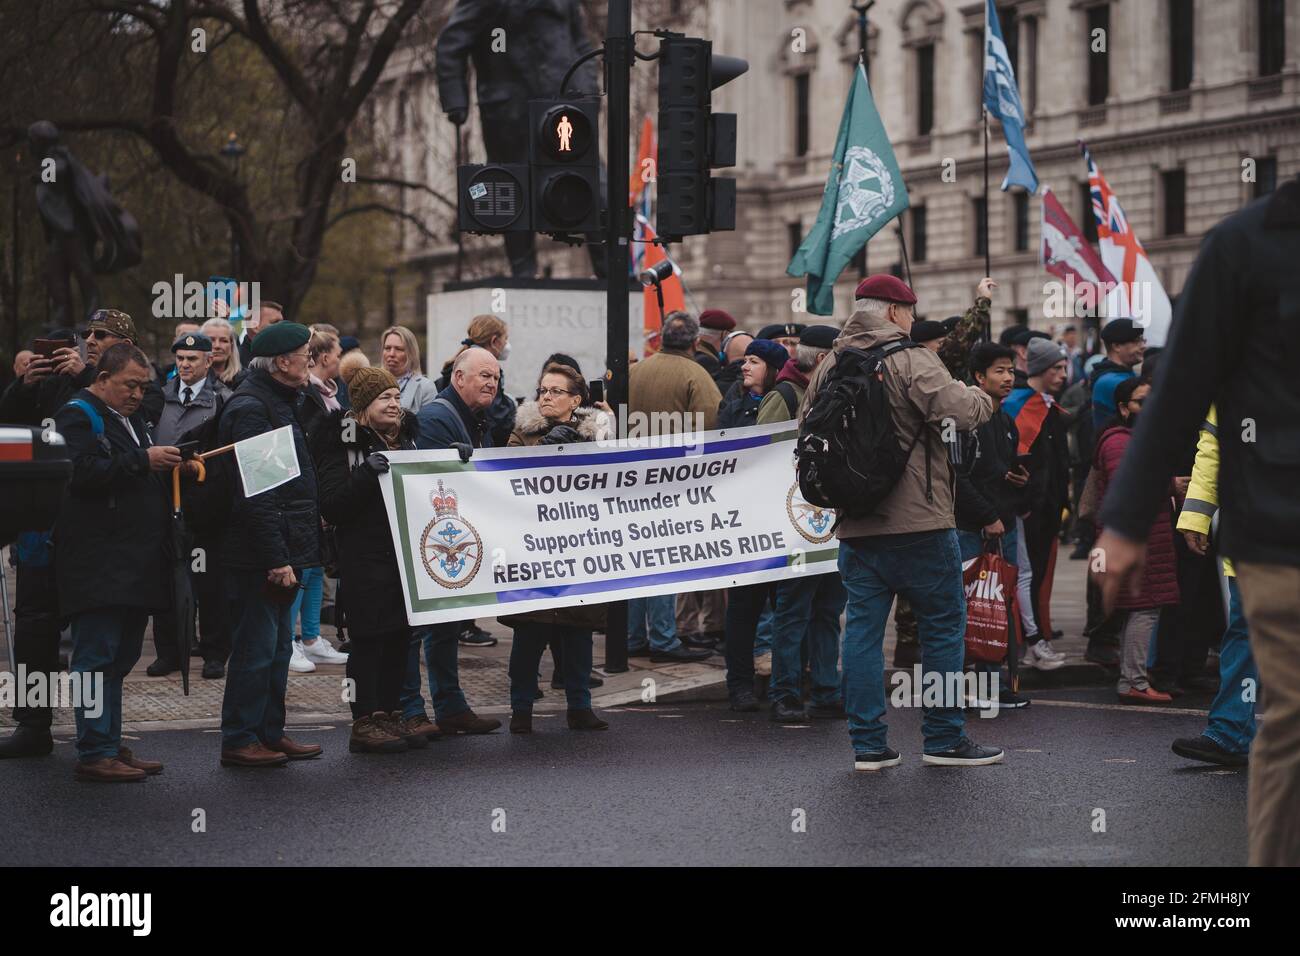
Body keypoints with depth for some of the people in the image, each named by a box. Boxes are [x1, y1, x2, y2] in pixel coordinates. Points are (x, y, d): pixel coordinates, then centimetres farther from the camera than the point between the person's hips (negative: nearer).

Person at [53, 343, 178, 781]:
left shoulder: (133, 417, 23)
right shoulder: (78, 416, -6)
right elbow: (83, 472, -22)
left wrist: (169, 466, 11)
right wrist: (142, 460, -22)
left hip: (134, 561, 9)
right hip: (98, 561, -9)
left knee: (118, 659, 12)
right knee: (96, 657, -8)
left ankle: (111, 746, 17)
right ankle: (94, 755, -6)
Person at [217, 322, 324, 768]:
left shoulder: (280, 402, 17)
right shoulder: (251, 408, -16)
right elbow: (254, 493, -22)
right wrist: (276, 558, -24)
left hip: (281, 550, 10)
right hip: (260, 552, -10)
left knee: (278, 645, 15)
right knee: (257, 646, -5)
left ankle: (270, 733, 22)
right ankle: (239, 740, 2)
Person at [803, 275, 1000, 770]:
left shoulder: (827, 368, 9)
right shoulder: (910, 360, -11)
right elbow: (955, 410, -22)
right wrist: (980, 398, -1)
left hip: (855, 526, 6)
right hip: (918, 523, -6)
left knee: (863, 628, 8)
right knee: (943, 624, 6)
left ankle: (868, 742, 7)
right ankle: (945, 738, 10)